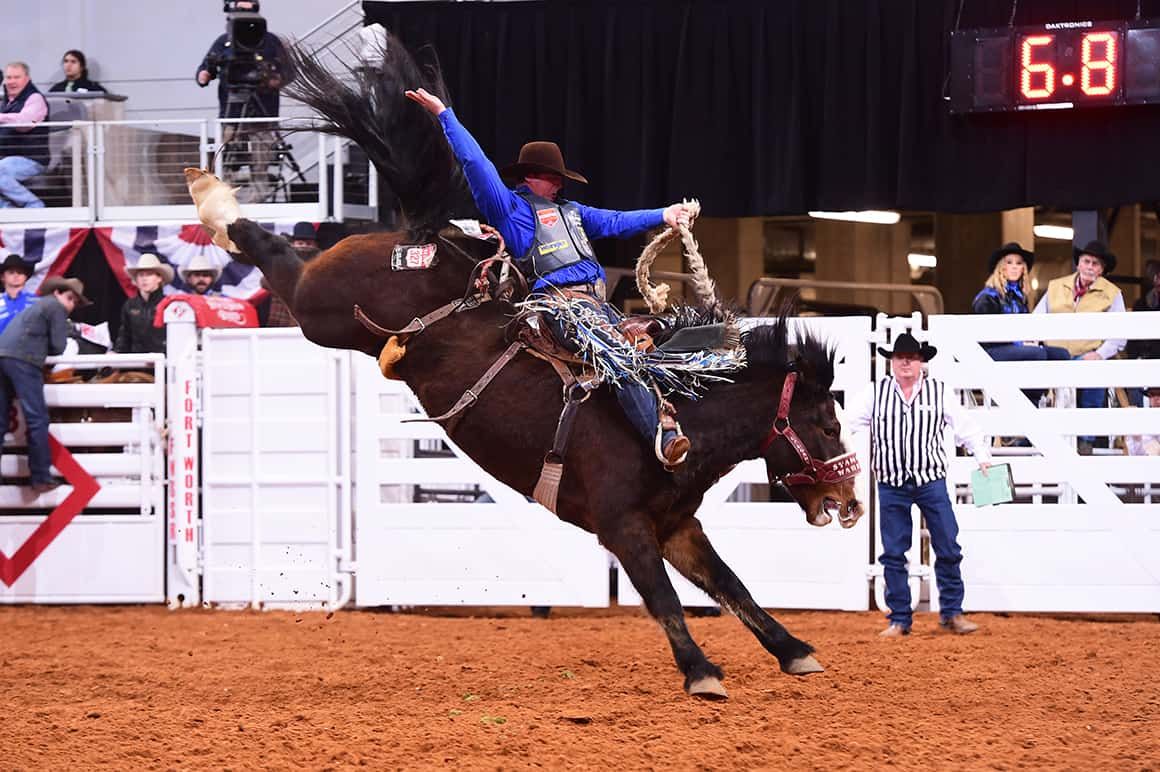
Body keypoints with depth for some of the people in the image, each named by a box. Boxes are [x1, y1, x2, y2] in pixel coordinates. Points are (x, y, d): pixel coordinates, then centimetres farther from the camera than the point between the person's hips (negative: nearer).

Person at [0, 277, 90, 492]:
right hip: (22, 360, -9)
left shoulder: (39, 306, 32)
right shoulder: (56, 307, 4)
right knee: (37, 419, -5)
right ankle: (41, 478, -6)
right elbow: (58, 347, 0)